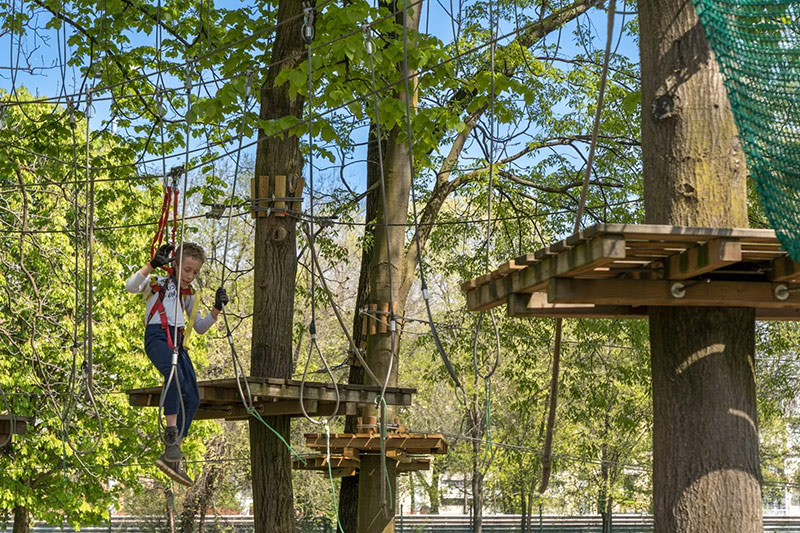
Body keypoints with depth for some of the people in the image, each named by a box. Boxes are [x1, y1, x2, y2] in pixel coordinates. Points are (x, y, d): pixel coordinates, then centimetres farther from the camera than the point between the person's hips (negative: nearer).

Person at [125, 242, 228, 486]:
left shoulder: (189, 295, 27)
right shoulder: (158, 283, 10)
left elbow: (199, 327, 27)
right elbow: (131, 286, -10)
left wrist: (217, 309, 13)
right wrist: (152, 265, -20)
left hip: (178, 342, 7)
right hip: (157, 336, -7)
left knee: (192, 397, -6)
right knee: (174, 374, -35)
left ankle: (173, 457, -4)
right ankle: (171, 440, -43)